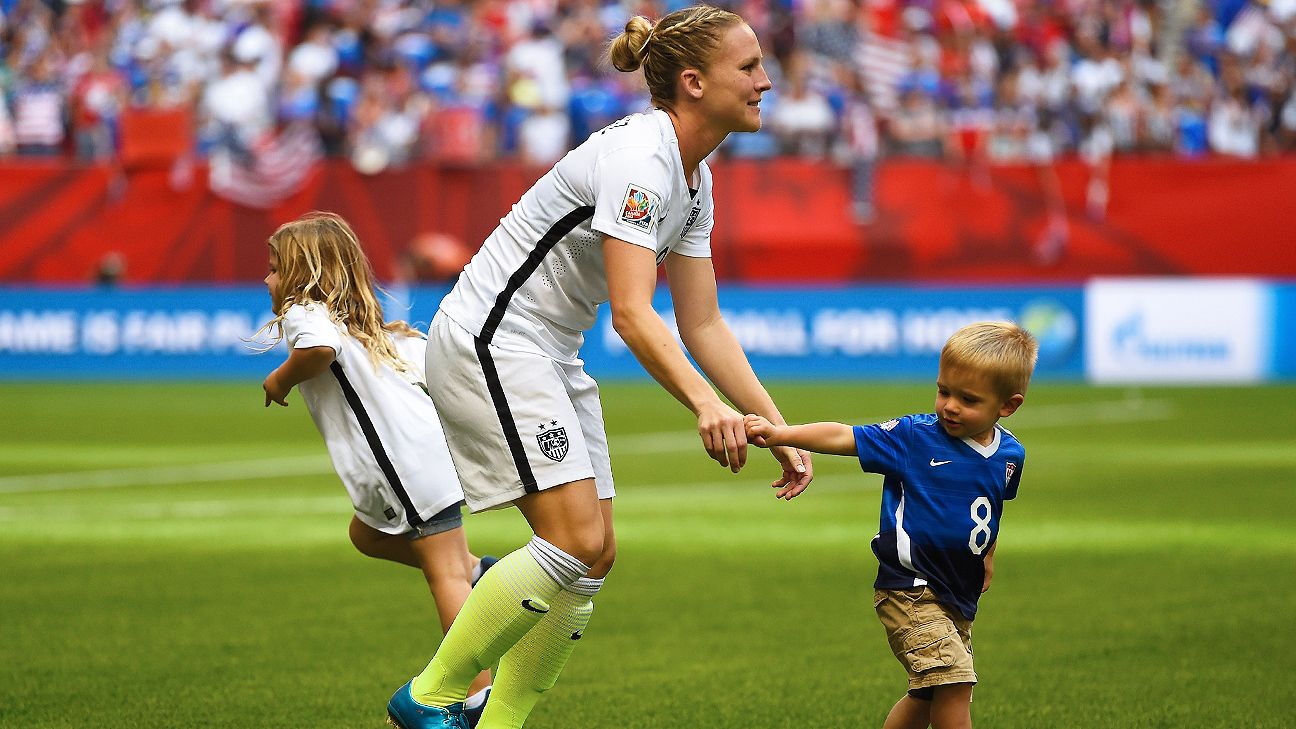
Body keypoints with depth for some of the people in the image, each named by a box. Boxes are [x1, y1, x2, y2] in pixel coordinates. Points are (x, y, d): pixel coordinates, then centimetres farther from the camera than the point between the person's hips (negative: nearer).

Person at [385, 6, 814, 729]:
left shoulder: (695, 180, 8)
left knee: (596, 555, 4)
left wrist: (777, 427, 2)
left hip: (549, 356, 10)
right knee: (576, 541, -16)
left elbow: (703, 324, 9)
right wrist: (707, 405, -45)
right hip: (490, 339, -10)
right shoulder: (638, 158, -23)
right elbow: (633, 314, -32)